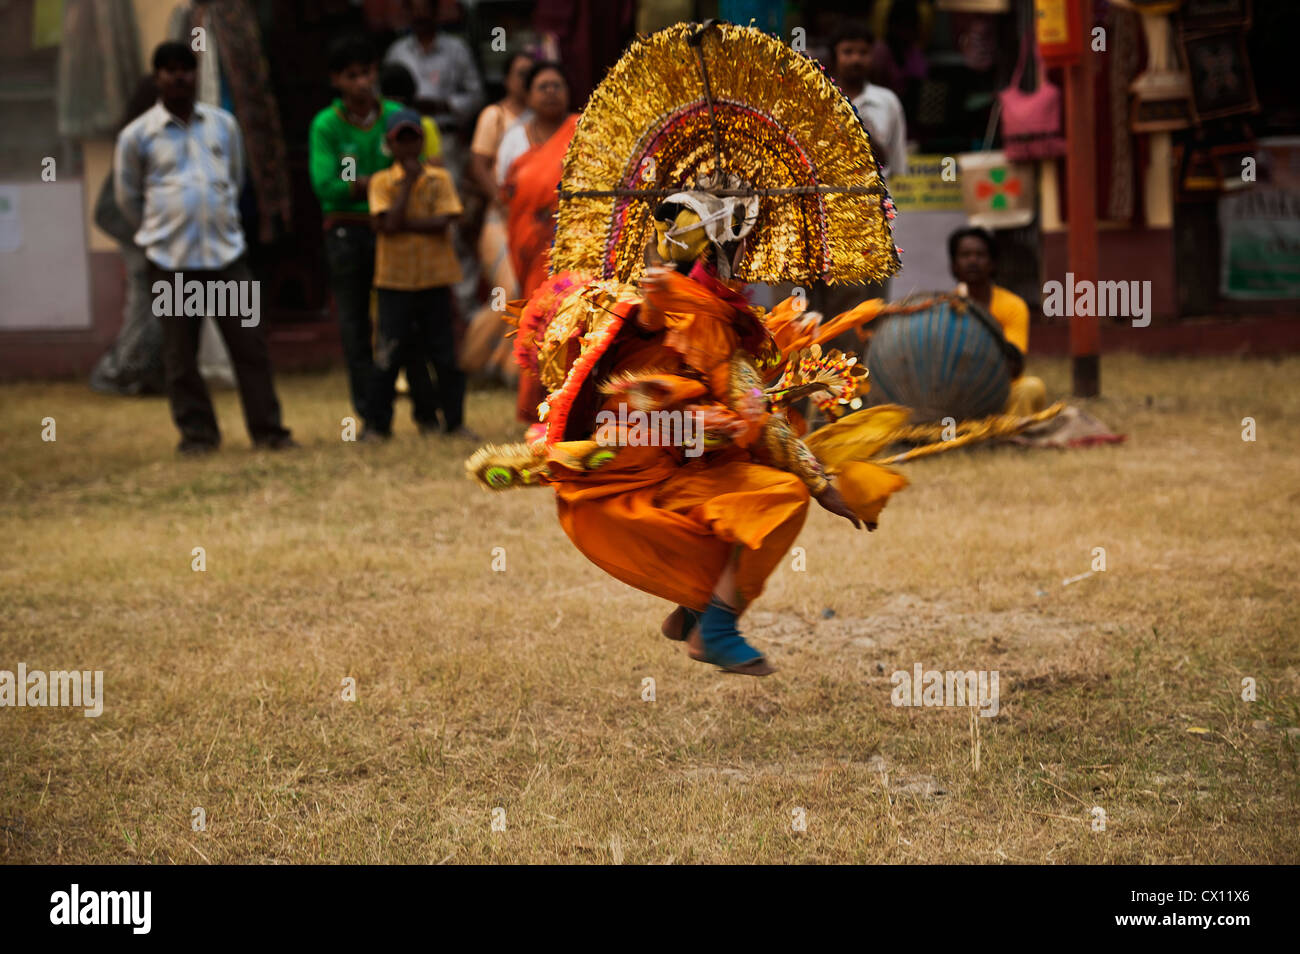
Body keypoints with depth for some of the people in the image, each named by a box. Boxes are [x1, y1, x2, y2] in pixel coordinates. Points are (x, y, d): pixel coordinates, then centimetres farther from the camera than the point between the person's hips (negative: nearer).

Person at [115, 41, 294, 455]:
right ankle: (197, 433, 11)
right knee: (180, 353, 1)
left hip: (226, 252, 2)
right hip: (171, 261, -2)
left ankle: (267, 429, 6)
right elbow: (127, 196, 11)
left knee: (250, 343, 0)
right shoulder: (137, 136, -1)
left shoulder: (223, 124, 8)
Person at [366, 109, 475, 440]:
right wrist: (409, 181, -10)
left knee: (446, 355, 4)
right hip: (395, 279, -1)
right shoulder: (382, 181, 1)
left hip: (435, 277, 1)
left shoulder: (439, 178, 4)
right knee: (387, 355, -2)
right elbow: (389, 224, -14)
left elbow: (442, 222, -9)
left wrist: (403, 224, -13)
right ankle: (377, 424, 6)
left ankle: (455, 421, 14)